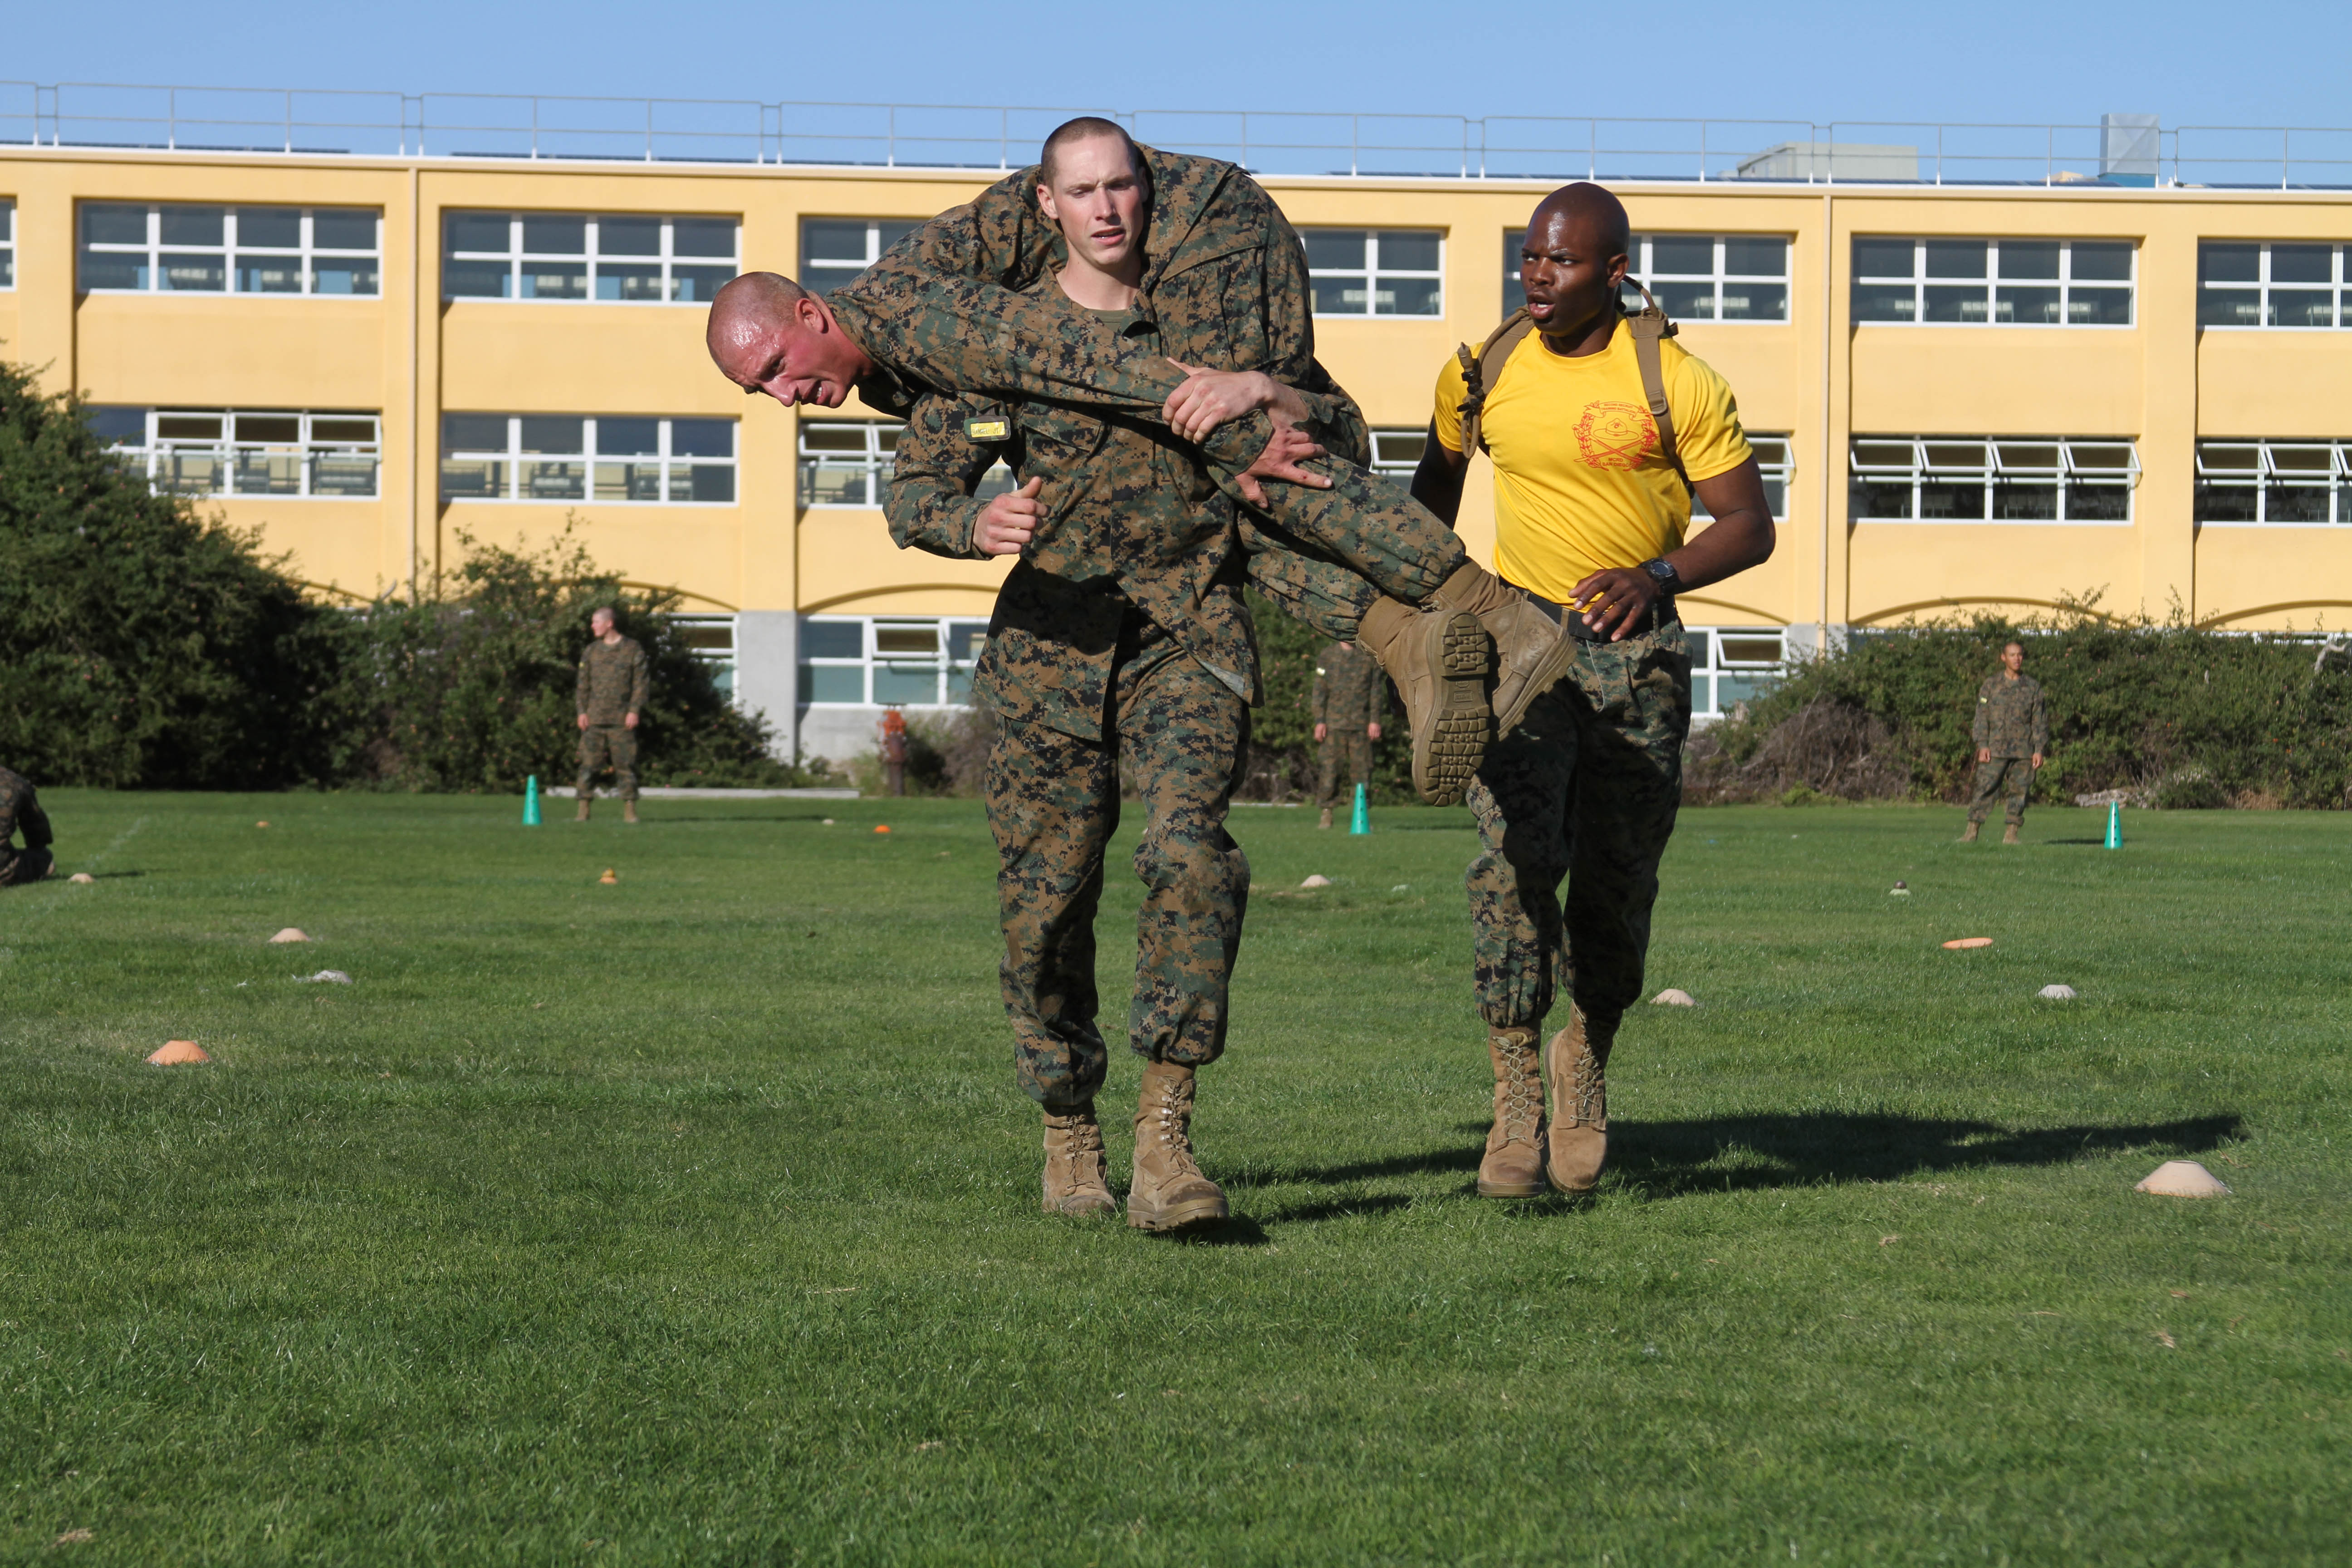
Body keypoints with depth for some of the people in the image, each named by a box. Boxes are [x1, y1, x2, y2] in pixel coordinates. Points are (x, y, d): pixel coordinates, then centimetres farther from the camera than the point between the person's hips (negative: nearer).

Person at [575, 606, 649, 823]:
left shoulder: (633, 649, 4)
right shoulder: (591, 652, 13)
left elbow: (641, 682, 1)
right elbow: (583, 684, 15)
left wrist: (634, 710, -8)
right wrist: (582, 711, 4)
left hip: (622, 719, -2)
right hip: (595, 719, 3)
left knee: (625, 765, -2)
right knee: (588, 764, -3)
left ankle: (629, 810, 3)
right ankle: (584, 810, 0)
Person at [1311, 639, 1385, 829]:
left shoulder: (1370, 657, 9)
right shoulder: (1328, 656, 8)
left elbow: (1376, 690, 6)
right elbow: (1319, 691, 6)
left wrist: (1375, 721, -2)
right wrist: (1320, 721, -3)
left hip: (1361, 725, 1)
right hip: (1334, 723, -1)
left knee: (1362, 770, 0)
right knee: (1328, 768, -6)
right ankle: (1326, 814, 0)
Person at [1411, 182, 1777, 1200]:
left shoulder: (1678, 384, -5)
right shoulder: (1482, 372, 3)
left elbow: (1750, 526, -3)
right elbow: (1436, 484, 22)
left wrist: (1660, 575, -20)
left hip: (1636, 645, 0)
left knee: (1619, 880, 5)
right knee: (1516, 851, -20)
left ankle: (1587, 1059, 33)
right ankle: (1516, 1103, -20)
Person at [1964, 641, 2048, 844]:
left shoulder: (2033, 687, 10)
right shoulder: (1991, 685, 9)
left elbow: (2040, 721, 9)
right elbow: (1982, 716, 6)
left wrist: (2040, 750, 1)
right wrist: (1982, 745, -5)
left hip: (2024, 750, 1)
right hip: (1996, 749, -1)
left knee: (2019, 791, -1)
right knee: (1985, 788, -8)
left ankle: (2011, 833, 5)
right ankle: (1972, 831, -6)